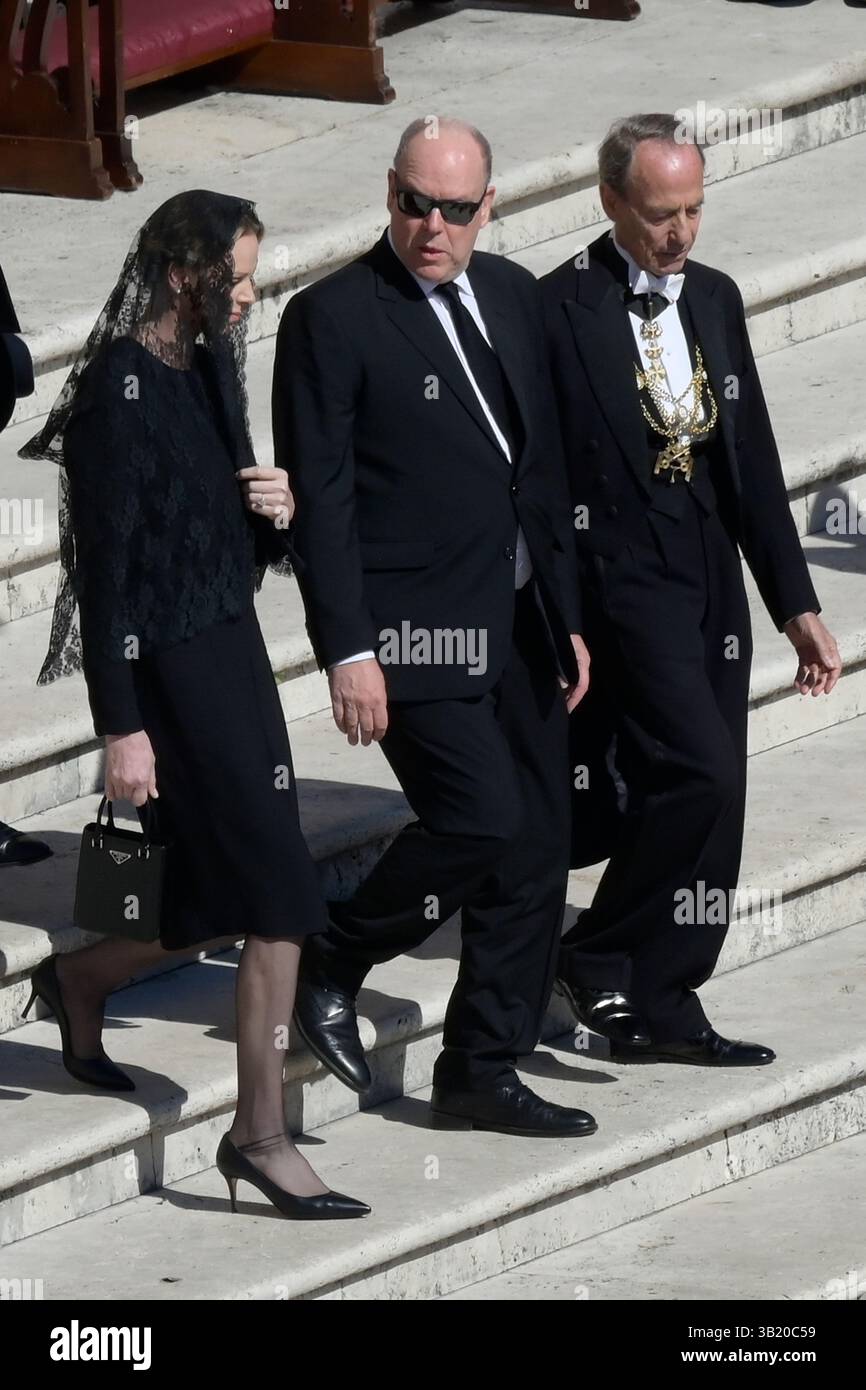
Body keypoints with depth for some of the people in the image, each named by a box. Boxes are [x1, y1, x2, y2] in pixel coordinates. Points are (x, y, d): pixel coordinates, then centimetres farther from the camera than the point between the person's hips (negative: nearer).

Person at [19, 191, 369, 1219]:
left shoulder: (207, 371, 9)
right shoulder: (120, 388, -16)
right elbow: (105, 565, -17)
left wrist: (274, 511, -5)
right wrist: (121, 728, -19)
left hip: (232, 652, 9)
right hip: (170, 670, -9)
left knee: (231, 900, 14)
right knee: (277, 898, -8)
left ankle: (79, 980, 39)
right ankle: (261, 1134, 1)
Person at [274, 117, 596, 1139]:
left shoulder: (511, 296, 12)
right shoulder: (333, 318, -10)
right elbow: (318, 497, -12)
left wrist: (566, 616, 17)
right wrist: (348, 649, -17)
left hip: (518, 625, 7)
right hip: (413, 630, -7)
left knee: (536, 844, 5)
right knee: (482, 818, -16)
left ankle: (482, 1074, 14)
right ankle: (332, 965, 8)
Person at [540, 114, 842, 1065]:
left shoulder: (713, 299, 12)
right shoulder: (561, 309, -10)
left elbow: (753, 461, 16)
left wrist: (796, 604, 13)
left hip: (712, 588, 7)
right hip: (624, 582, -7)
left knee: (707, 805, 7)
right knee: (699, 773, -18)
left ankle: (660, 1007, 19)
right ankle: (597, 961, -2)